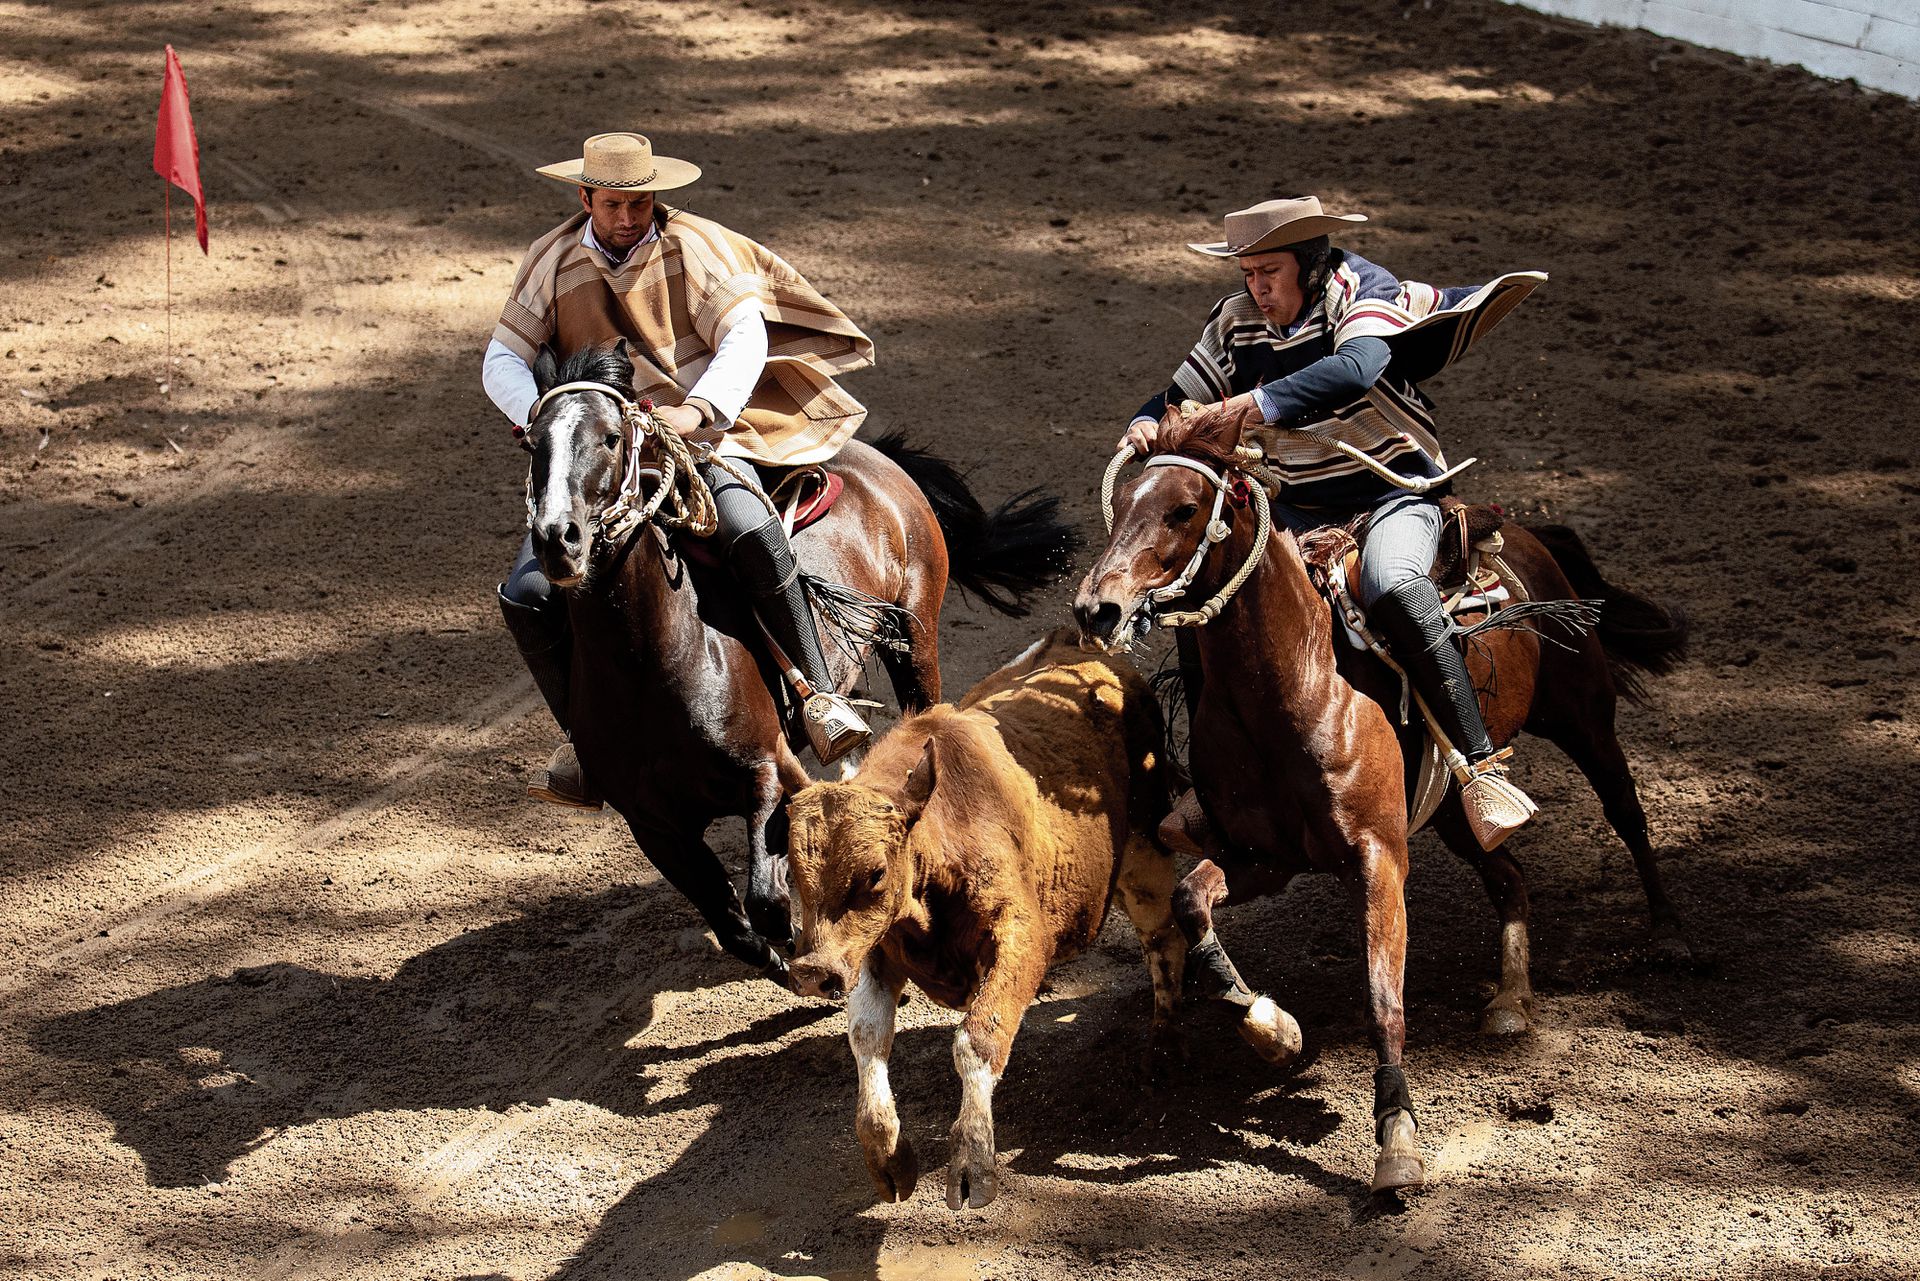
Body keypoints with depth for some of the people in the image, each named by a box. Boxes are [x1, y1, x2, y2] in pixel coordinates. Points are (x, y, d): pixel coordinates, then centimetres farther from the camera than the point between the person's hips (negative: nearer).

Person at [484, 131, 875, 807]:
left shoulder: (694, 245, -4)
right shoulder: (551, 261, 3)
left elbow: (745, 335, -13)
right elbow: (503, 360, 2)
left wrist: (696, 410, -32)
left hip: (696, 434, -3)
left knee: (752, 534, -34)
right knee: (528, 594, -15)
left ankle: (816, 691, -18)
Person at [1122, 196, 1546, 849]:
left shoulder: (1361, 289, -13)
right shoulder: (1236, 323, 3)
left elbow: (1356, 368, -33)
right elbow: (1180, 400, 10)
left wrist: (1258, 402, -44)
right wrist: (1146, 426, -12)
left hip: (1395, 493, -6)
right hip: (1297, 507, 6)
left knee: (1391, 586, -36)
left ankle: (1483, 765, -31)